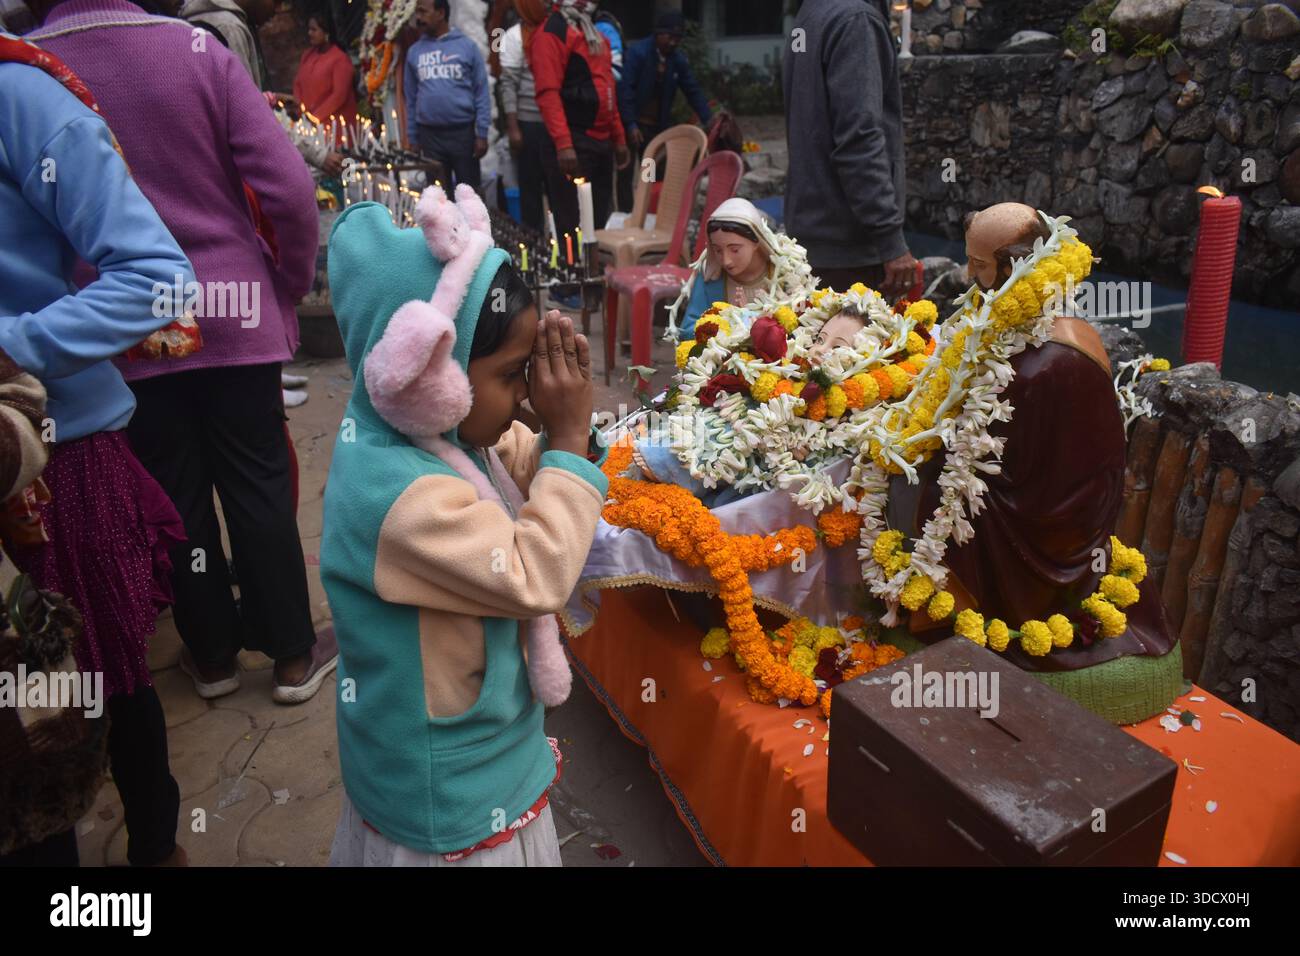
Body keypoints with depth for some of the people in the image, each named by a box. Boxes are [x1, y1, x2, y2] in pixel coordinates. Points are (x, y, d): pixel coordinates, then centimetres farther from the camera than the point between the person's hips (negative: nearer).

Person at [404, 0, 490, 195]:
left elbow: (482, 92, -2)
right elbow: (411, 98, 12)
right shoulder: (414, 51, 9)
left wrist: (482, 133, -8)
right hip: (429, 134, 3)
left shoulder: (467, 46, -1)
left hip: (463, 131, -3)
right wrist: (412, 138, 8)